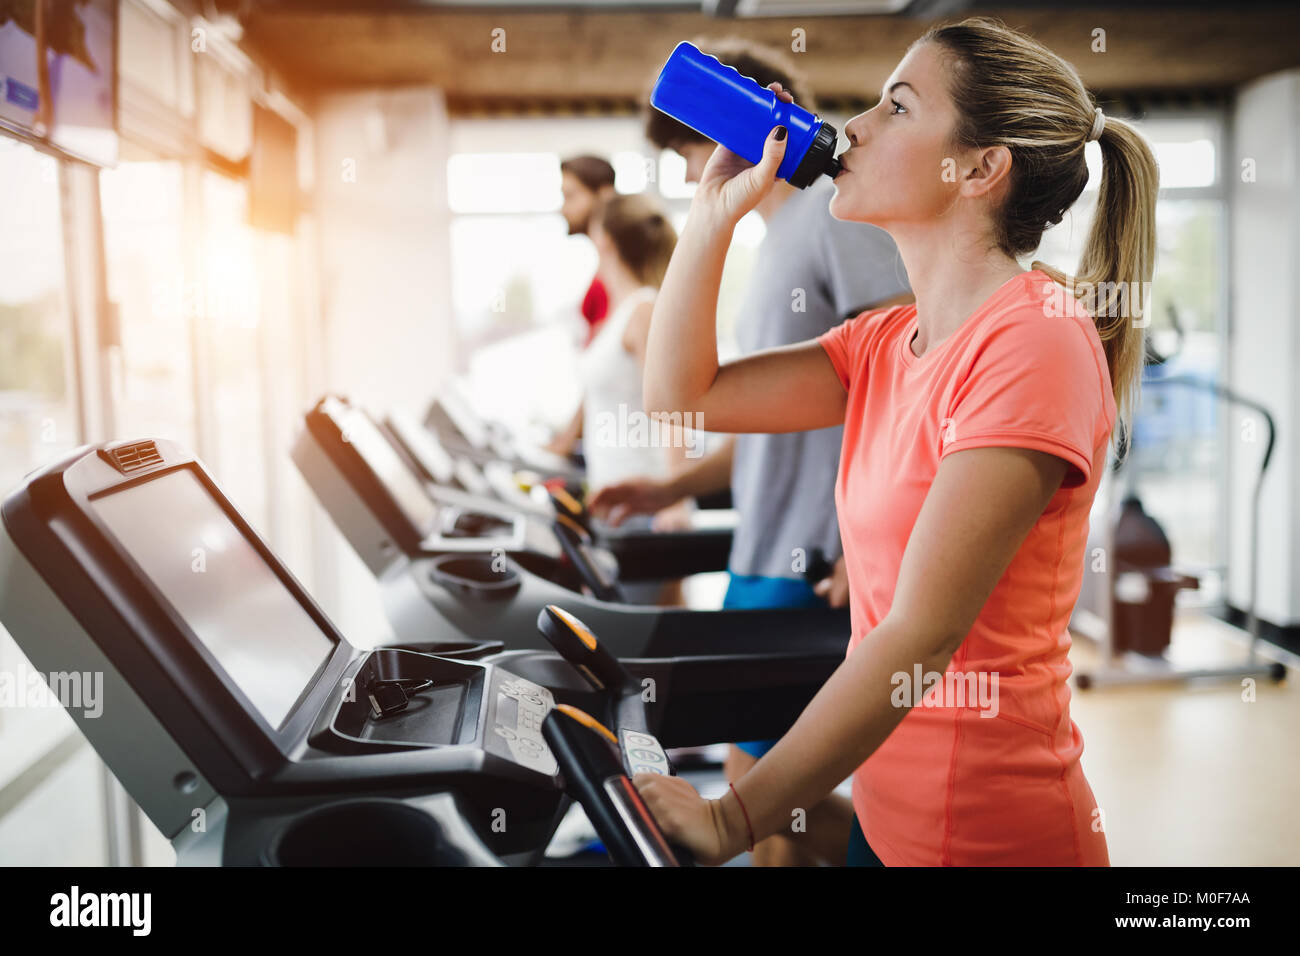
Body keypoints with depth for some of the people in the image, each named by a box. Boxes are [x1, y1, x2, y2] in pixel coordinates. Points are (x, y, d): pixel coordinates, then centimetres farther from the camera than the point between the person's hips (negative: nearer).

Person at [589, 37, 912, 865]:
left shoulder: (839, 207, -8)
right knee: (761, 784, 14)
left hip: (817, 566, -9)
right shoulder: (779, 239, 20)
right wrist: (675, 490, 15)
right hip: (765, 555, 9)